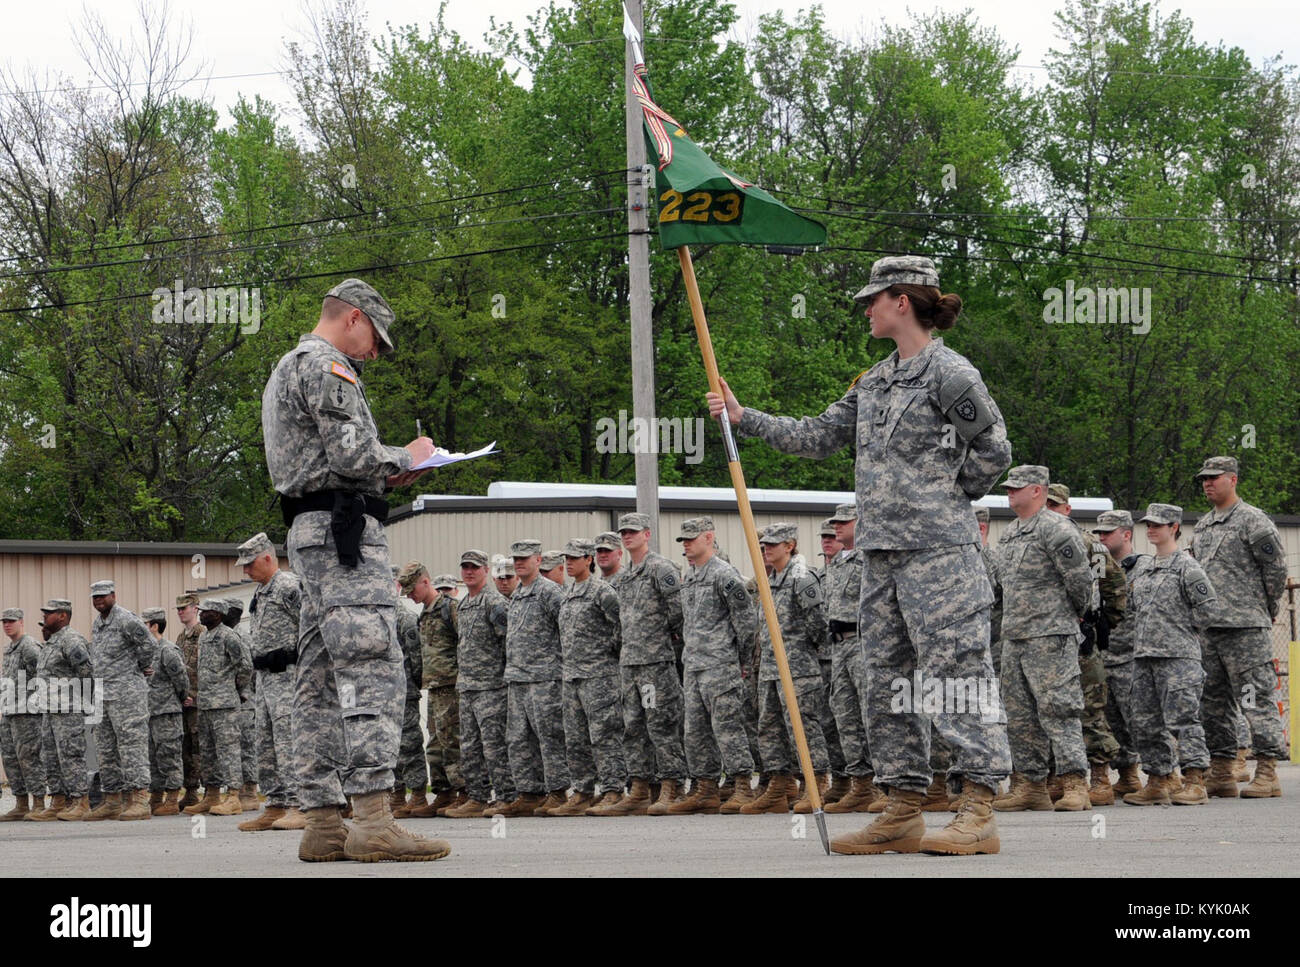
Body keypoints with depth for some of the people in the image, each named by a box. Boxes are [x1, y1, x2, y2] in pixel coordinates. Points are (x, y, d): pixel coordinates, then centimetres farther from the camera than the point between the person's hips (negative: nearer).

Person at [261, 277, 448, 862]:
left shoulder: (286, 370, 27)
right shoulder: (326, 366, -6)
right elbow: (352, 453, -17)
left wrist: (383, 478, 17)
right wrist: (406, 459, 1)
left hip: (309, 533, 11)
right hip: (342, 528, -11)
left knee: (321, 682, 5)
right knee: (374, 672, -16)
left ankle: (323, 824, 2)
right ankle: (372, 822, -23)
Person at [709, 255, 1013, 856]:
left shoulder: (949, 373, -8)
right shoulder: (875, 382, 17)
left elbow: (993, 451, -6)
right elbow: (820, 435, 22)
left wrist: (949, 494, 1)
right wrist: (745, 418, 19)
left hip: (938, 550, -9)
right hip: (881, 552, 9)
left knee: (954, 670, -11)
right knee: (887, 678, 8)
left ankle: (979, 814, -11)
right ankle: (903, 814, 12)